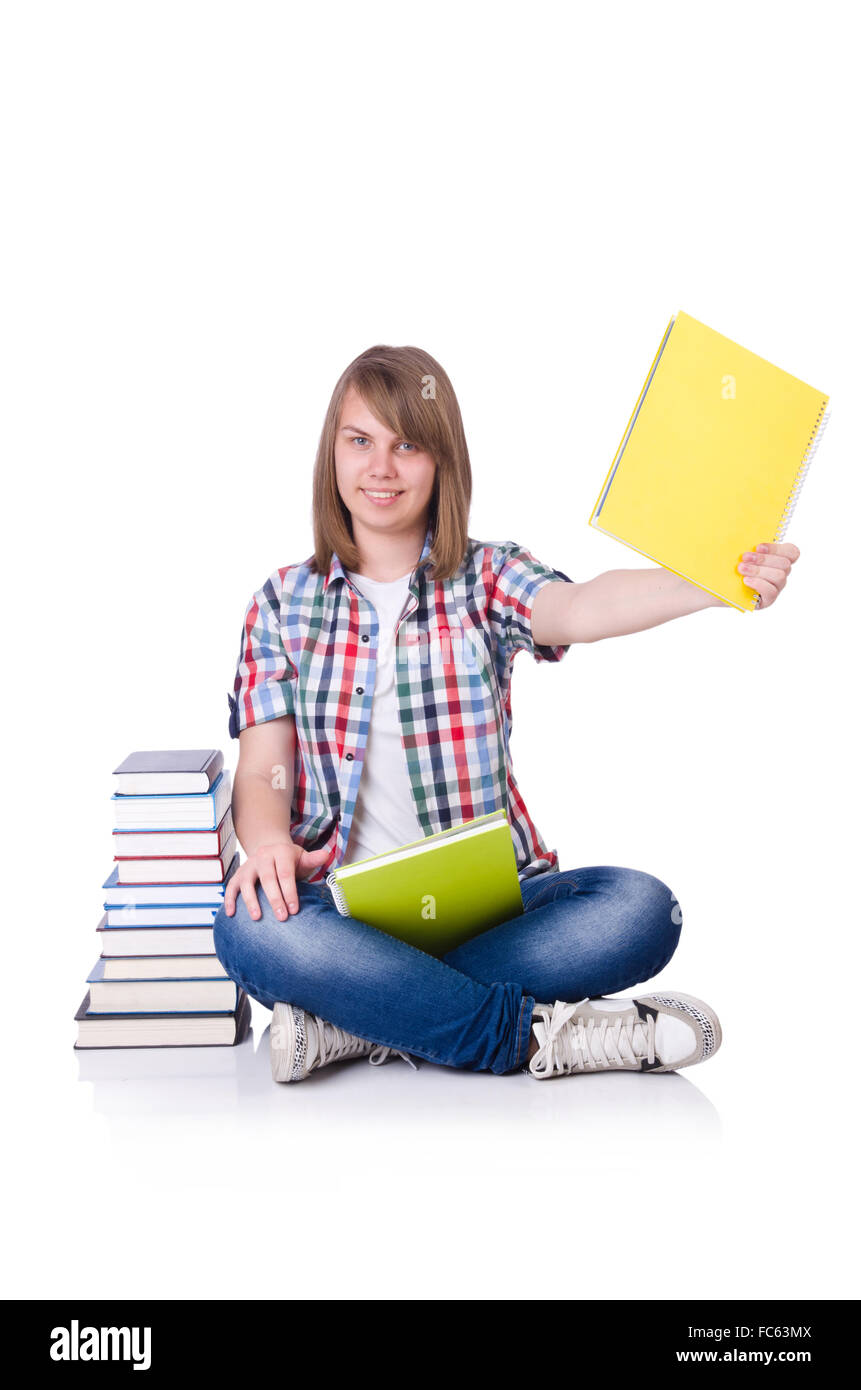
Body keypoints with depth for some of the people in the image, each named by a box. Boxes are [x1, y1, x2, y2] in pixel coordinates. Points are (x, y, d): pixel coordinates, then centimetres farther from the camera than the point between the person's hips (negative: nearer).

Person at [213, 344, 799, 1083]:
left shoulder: (488, 578, 6)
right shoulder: (284, 602, 9)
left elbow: (577, 609, -17)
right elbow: (263, 770, 3)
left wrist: (715, 583, -38)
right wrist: (267, 840, -22)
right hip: (344, 904, 0)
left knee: (641, 909, -26)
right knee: (253, 926, -34)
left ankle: (352, 1025, -23)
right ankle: (534, 1032, -23)